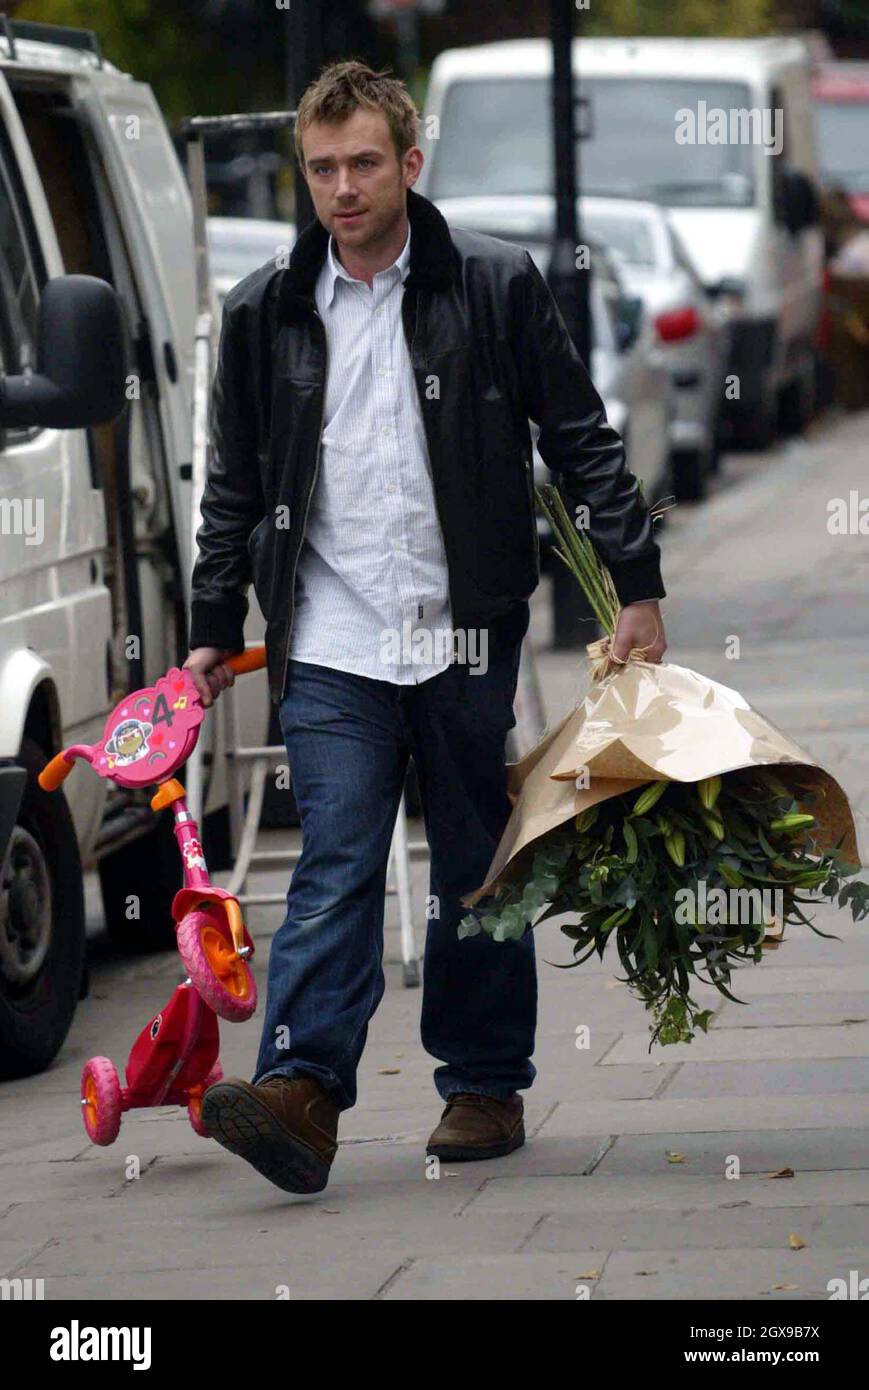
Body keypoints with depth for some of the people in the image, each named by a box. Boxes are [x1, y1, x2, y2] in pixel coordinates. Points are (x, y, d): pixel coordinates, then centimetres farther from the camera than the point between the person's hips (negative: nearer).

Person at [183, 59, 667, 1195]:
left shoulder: (495, 286, -1)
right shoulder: (265, 312, 7)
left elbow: (583, 442, 3)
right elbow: (235, 483, 15)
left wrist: (638, 587, -1)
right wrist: (214, 631, 13)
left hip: (467, 637, -1)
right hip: (331, 645, 1)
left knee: (478, 870, 8)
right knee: (335, 866, -11)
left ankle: (484, 1088, 19)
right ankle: (301, 1093, -21)